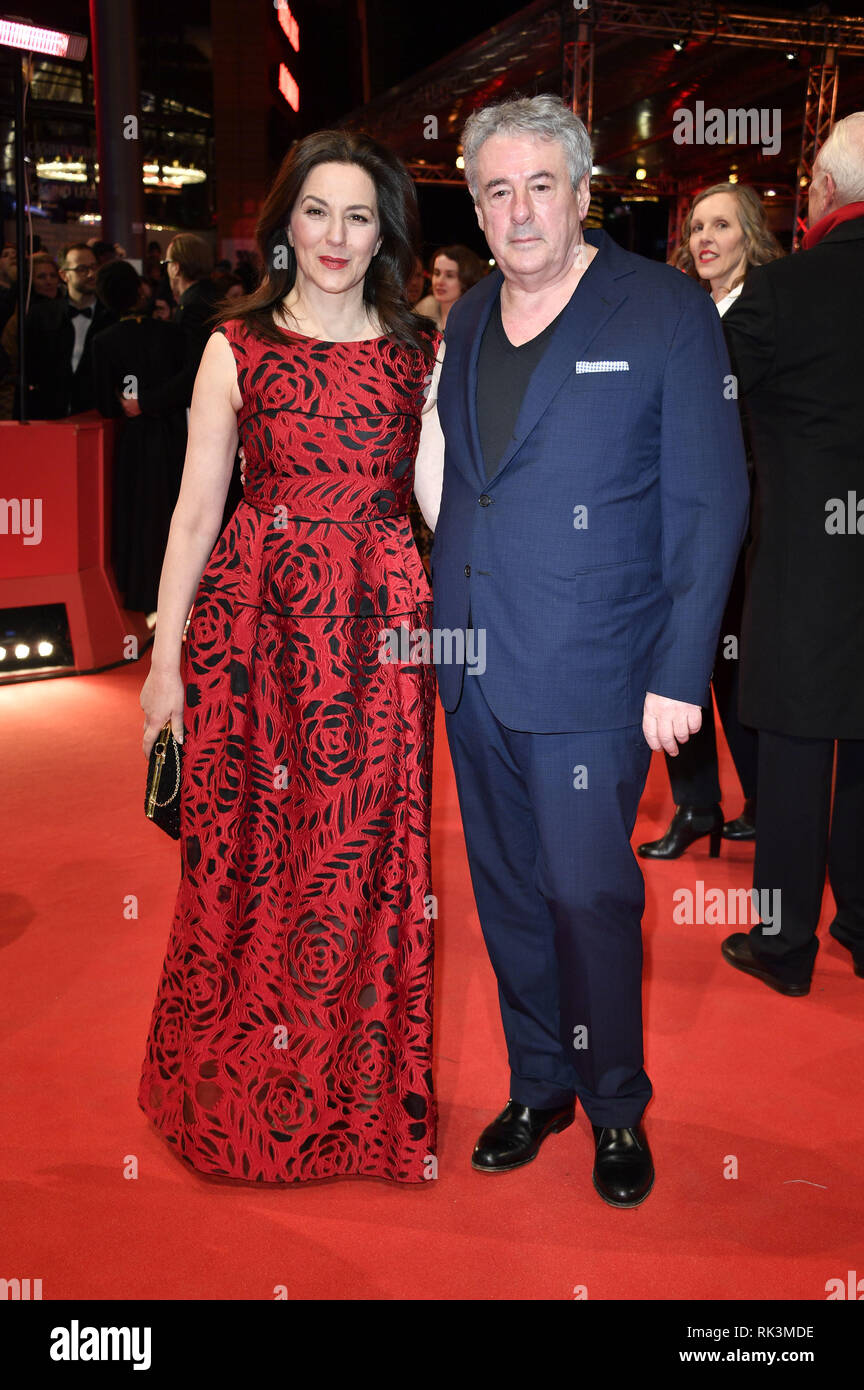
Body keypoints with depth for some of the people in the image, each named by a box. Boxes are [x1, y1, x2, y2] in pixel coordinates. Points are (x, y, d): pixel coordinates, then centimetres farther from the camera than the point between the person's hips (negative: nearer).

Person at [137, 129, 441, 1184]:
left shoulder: (423, 353, 8)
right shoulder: (237, 347, 4)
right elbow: (196, 513, 3)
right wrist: (166, 655, 1)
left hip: (377, 632, 1)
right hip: (251, 621, 0)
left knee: (365, 861, 5)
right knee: (244, 855, 6)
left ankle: (361, 1095, 24)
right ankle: (241, 1096, 27)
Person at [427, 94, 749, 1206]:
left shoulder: (667, 312, -6)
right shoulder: (466, 320, 11)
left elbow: (710, 502, -7)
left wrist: (680, 674, -12)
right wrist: (444, 621, 9)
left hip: (588, 676, -5)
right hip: (473, 669, 5)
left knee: (590, 894, 1)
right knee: (507, 892, 14)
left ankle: (616, 1109, 25)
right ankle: (538, 1085, 33)